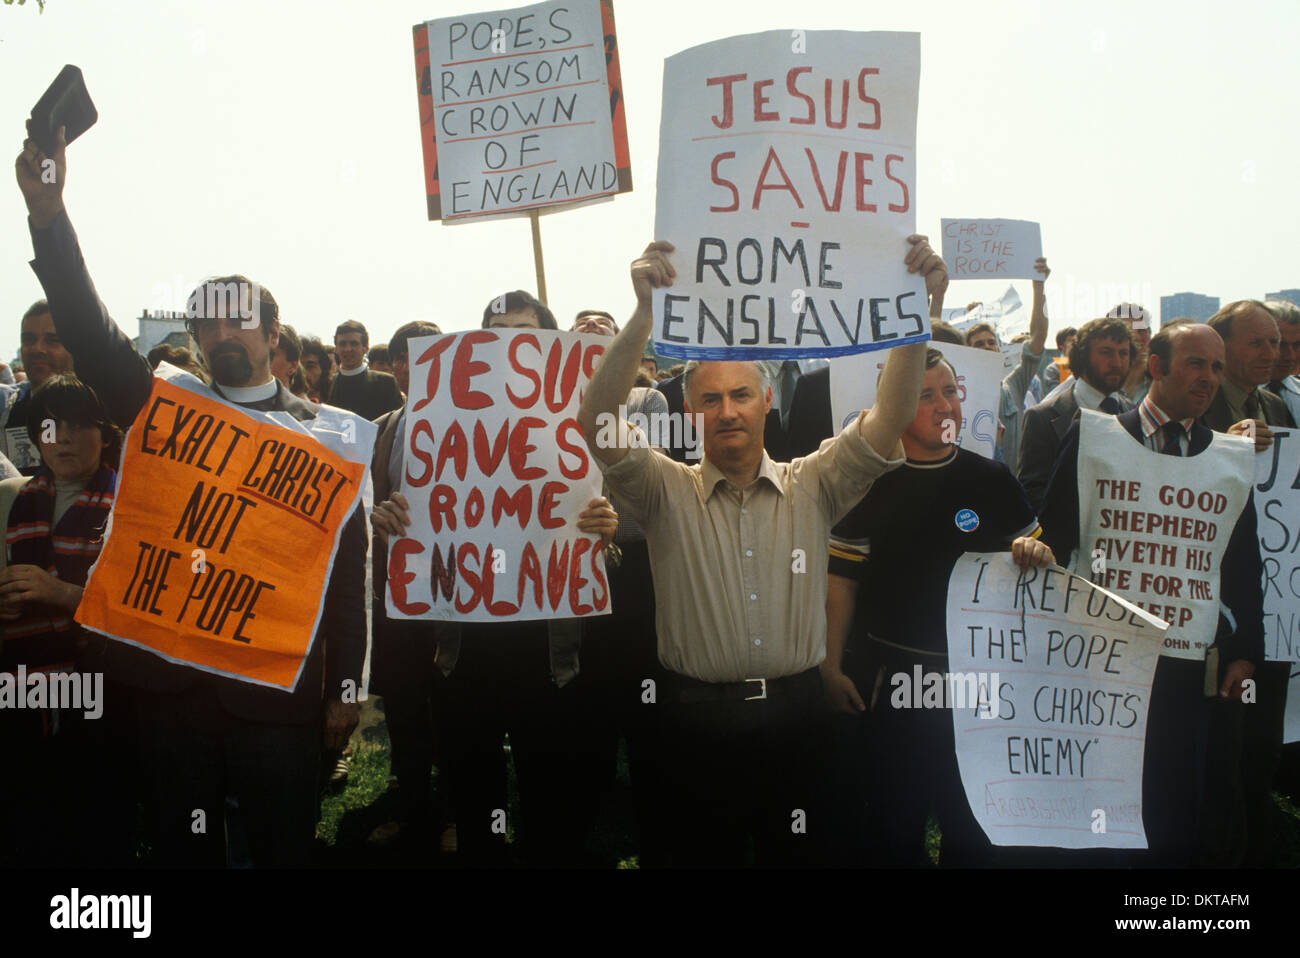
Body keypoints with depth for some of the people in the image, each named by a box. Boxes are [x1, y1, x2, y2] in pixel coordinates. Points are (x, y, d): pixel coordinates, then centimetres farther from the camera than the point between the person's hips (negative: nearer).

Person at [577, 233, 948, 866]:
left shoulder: (812, 487, 4)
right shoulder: (666, 492, 0)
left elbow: (891, 417, -6)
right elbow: (597, 421, -15)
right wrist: (647, 313, -27)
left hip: (794, 716, 1)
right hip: (697, 717, -1)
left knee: (798, 853, 14)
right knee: (699, 854, 11)